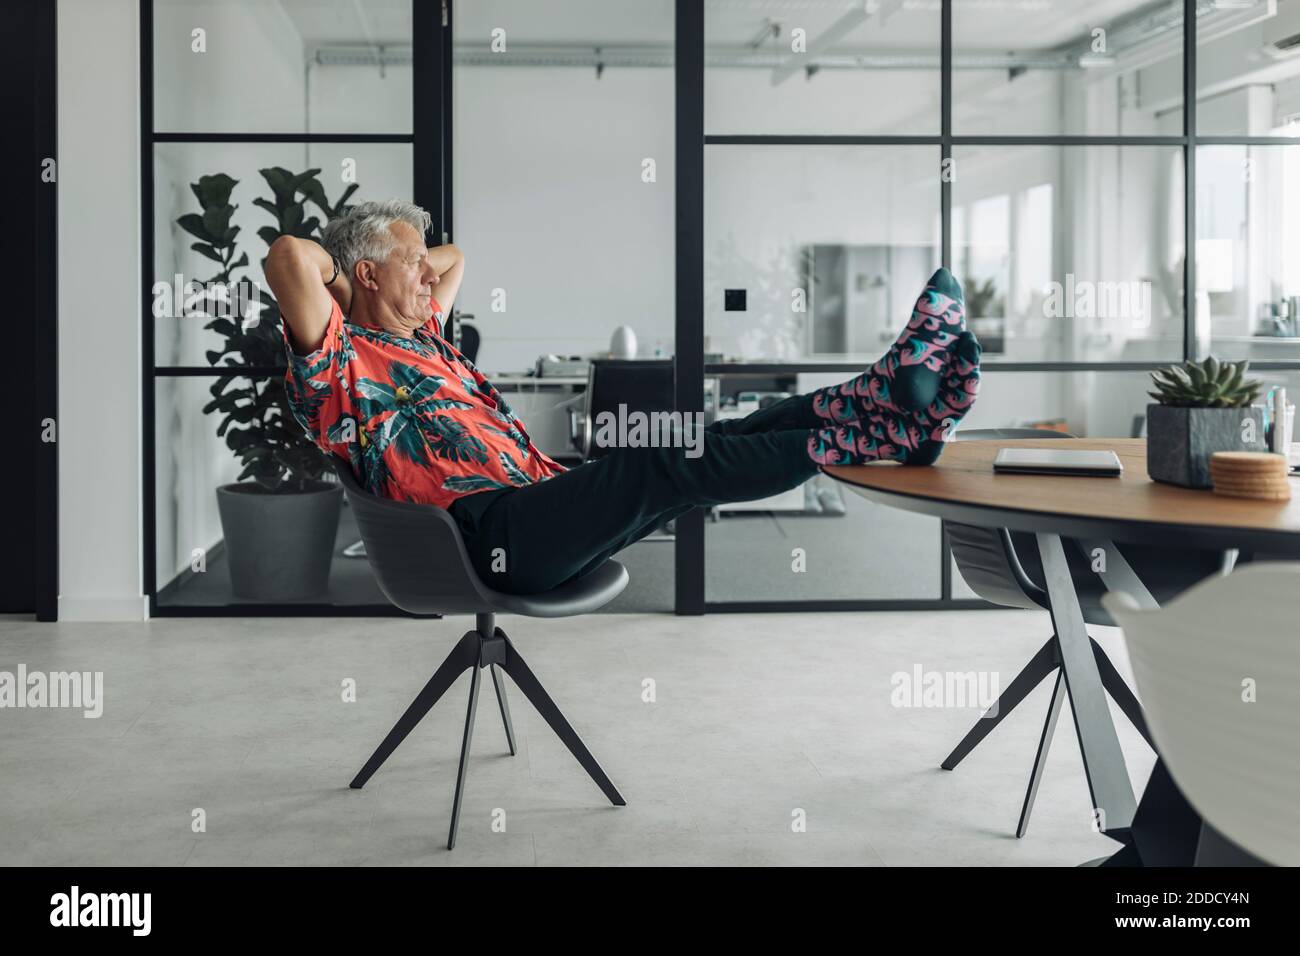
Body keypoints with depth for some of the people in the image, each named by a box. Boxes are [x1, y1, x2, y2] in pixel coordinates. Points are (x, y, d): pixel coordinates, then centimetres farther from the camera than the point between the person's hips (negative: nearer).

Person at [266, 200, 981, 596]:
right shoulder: (338, 361, -1)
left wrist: (403, 264, 30)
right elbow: (289, 257, -21)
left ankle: (886, 389, -16)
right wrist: (336, 274, 0)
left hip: (546, 497, 10)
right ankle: (879, 434, -28)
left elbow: (453, 258, 47)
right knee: (669, 462, -26)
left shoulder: (419, 337, 27)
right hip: (493, 531, -10)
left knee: (711, 444, -7)